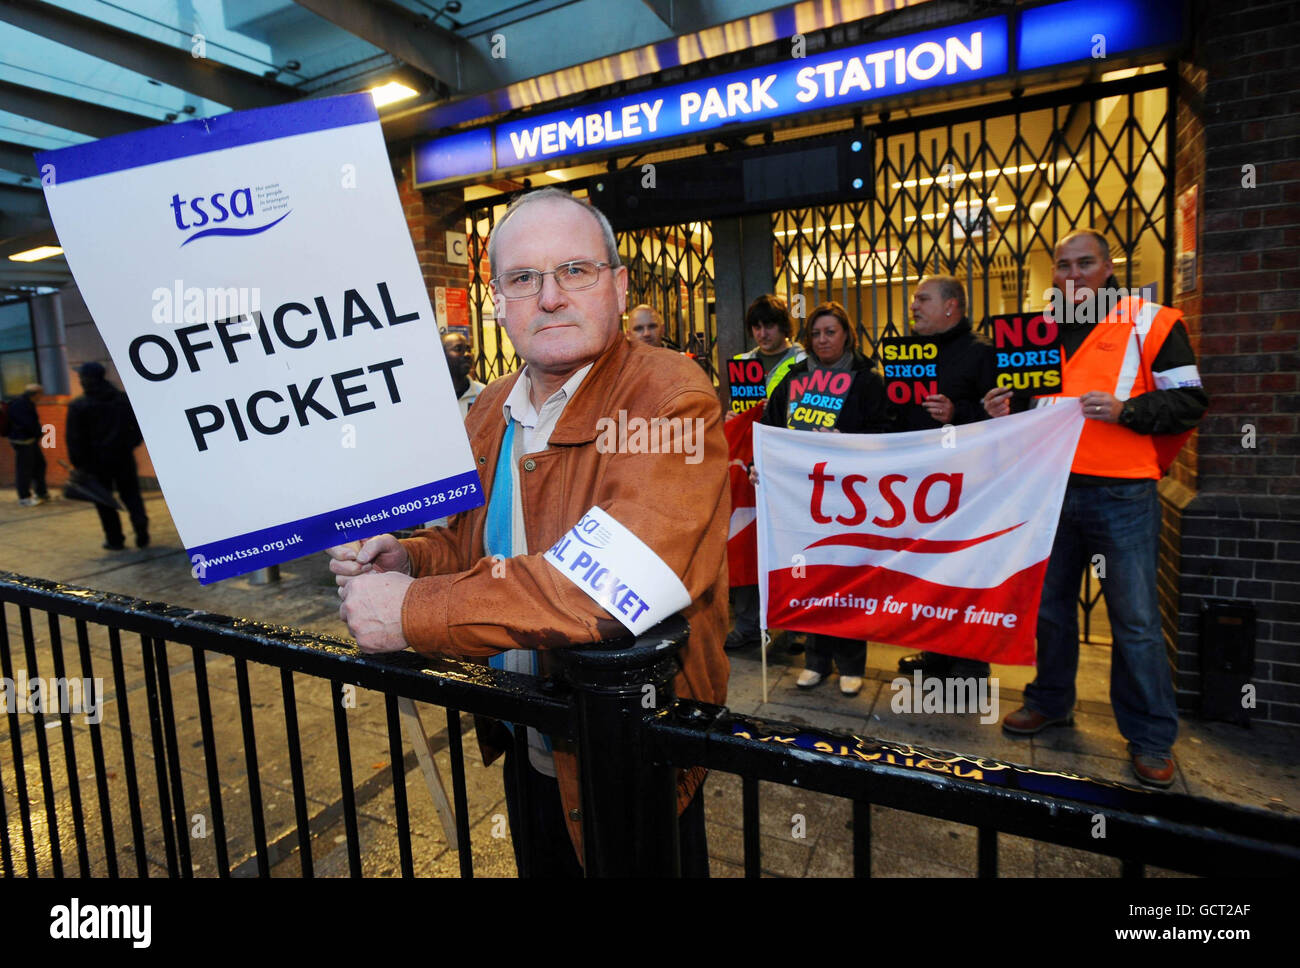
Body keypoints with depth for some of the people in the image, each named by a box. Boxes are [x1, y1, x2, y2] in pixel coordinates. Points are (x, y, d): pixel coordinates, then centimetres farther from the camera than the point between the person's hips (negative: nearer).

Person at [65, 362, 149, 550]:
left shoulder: (78, 406, -7)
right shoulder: (124, 399, 4)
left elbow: (75, 440, -8)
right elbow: (137, 429, 7)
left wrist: (78, 464, -3)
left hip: (96, 462, -3)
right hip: (124, 458, 3)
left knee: (104, 502, 8)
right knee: (131, 496, 9)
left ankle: (115, 539, 10)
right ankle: (142, 534, -5)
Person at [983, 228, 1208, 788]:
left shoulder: (1150, 324, 0)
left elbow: (1188, 402, -5)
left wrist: (1124, 409, -20)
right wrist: (1006, 412, 0)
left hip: (1121, 496, -4)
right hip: (1051, 490, 5)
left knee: (1135, 619, 0)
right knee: (1049, 605, 14)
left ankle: (1150, 737, 15)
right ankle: (1050, 702, 31)